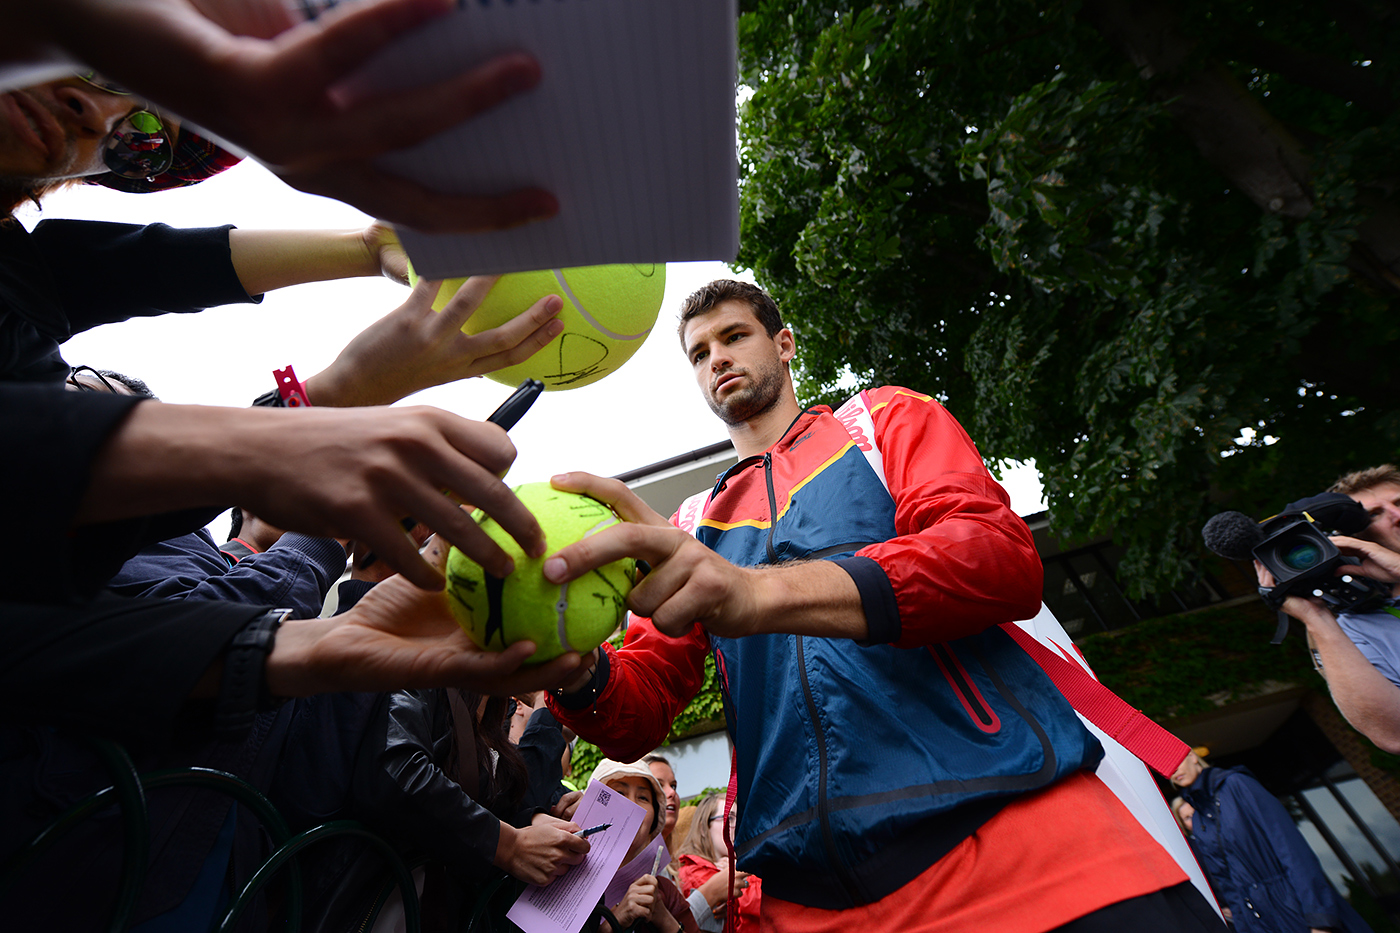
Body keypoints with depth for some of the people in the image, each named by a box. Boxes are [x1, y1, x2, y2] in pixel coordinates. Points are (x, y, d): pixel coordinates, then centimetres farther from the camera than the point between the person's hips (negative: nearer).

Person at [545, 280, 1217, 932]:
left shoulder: (883, 417, 8)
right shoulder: (688, 529, 14)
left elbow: (1005, 556, -11)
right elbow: (637, 716, 7)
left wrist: (759, 590, -25)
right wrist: (577, 671, -19)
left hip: (1011, 820, -2)